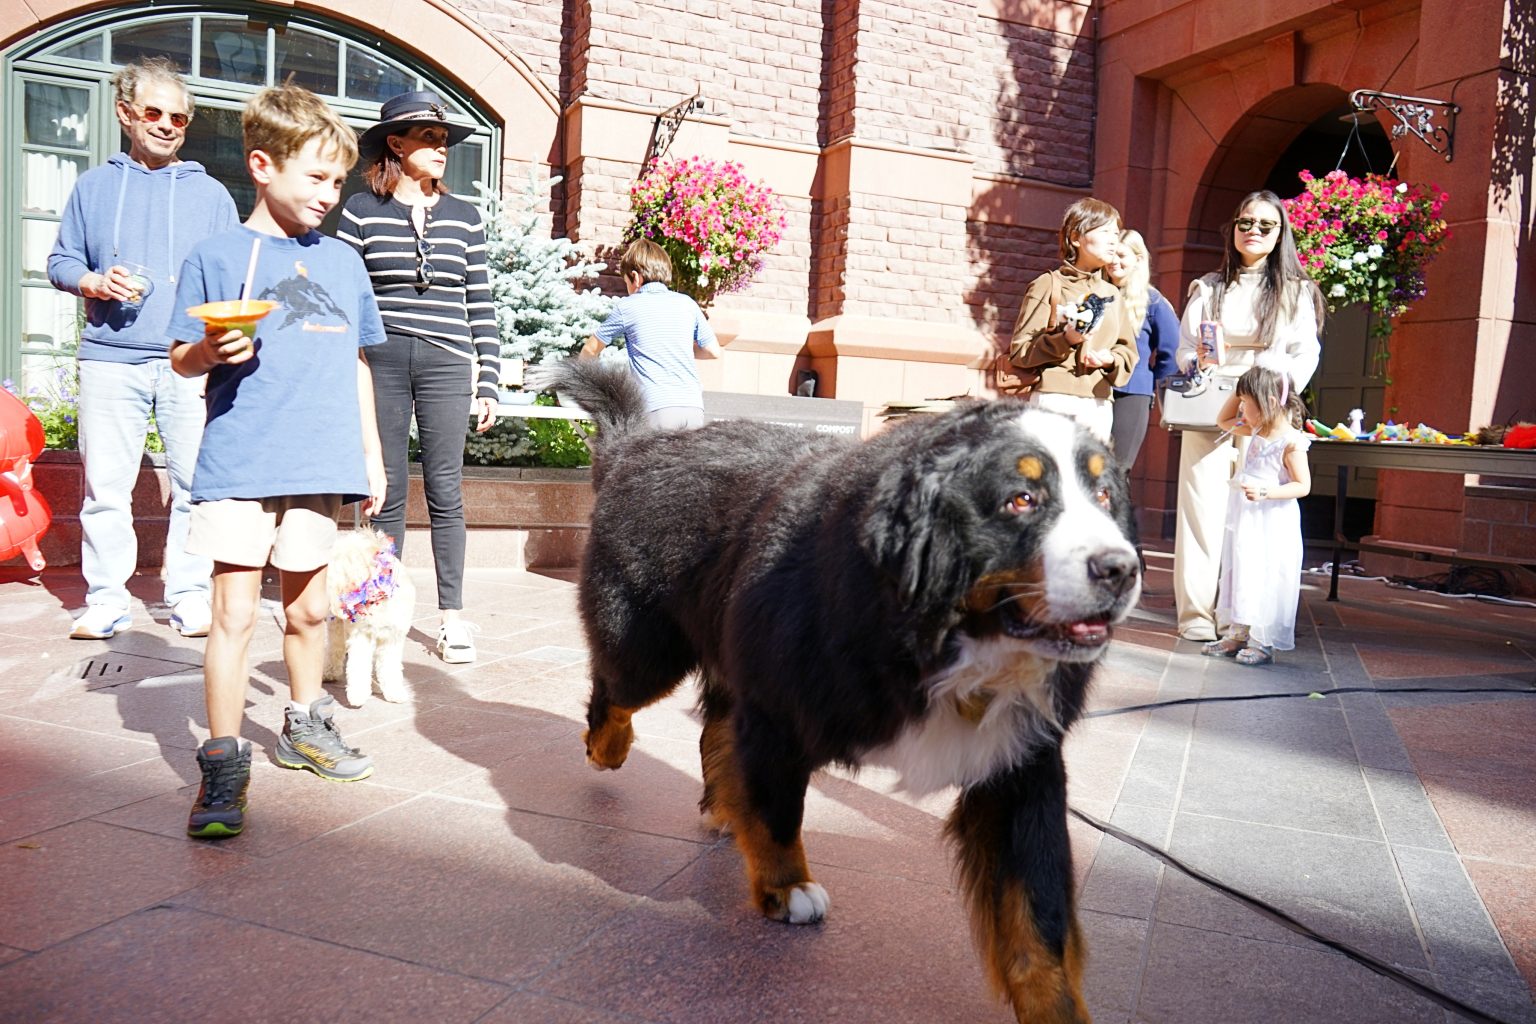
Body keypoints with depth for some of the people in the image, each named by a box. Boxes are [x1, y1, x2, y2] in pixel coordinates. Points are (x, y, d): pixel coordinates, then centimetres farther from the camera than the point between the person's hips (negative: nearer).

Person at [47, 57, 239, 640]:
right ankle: (106, 602, 10)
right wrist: (95, 282, -8)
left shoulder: (210, 193, 12)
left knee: (196, 482, -3)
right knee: (105, 484, 1)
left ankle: (190, 598, 7)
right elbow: (60, 262, 15)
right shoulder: (95, 187, 14)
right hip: (110, 360, 1)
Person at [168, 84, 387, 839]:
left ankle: (304, 727, 33)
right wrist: (212, 350, -20)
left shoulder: (343, 260, 13)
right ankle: (223, 764, 5)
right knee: (235, 613, -5)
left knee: (308, 608, 15)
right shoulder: (217, 256, 0)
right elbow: (182, 359, 3)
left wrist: (371, 453, 17)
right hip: (238, 466, -4)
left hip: (317, 466, 4)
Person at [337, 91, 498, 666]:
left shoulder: (464, 218, 10)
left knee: (445, 490, 0)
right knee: (388, 492, 4)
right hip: (380, 360, -1)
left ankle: (452, 615, 7)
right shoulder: (362, 211, 5)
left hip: (445, 362, 1)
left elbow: (481, 306, 10)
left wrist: (489, 382, 5)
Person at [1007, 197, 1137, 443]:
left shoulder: (1111, 293, 19)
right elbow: (1019, 350, -4)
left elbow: (1128, 352, 18)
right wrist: (1064, 339, -18)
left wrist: (1111, 360, -4)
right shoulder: (1049, 285, 2)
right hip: (1054, 401, -5)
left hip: (1099, 405, 6)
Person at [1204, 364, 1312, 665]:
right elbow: (1224, 421, 25)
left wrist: (1265, 492, -28)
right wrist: (1238, 392, 12)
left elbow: (1303, 485, -17)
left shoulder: (1291, 441, -16)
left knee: (1266, 579, -3)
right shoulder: (1257, 431, 9)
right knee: (1240, 573, 13)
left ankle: (1263, 642, 4)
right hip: (1246, 519, 9)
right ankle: (1237, 635, 22)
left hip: (1273, 525, -9)